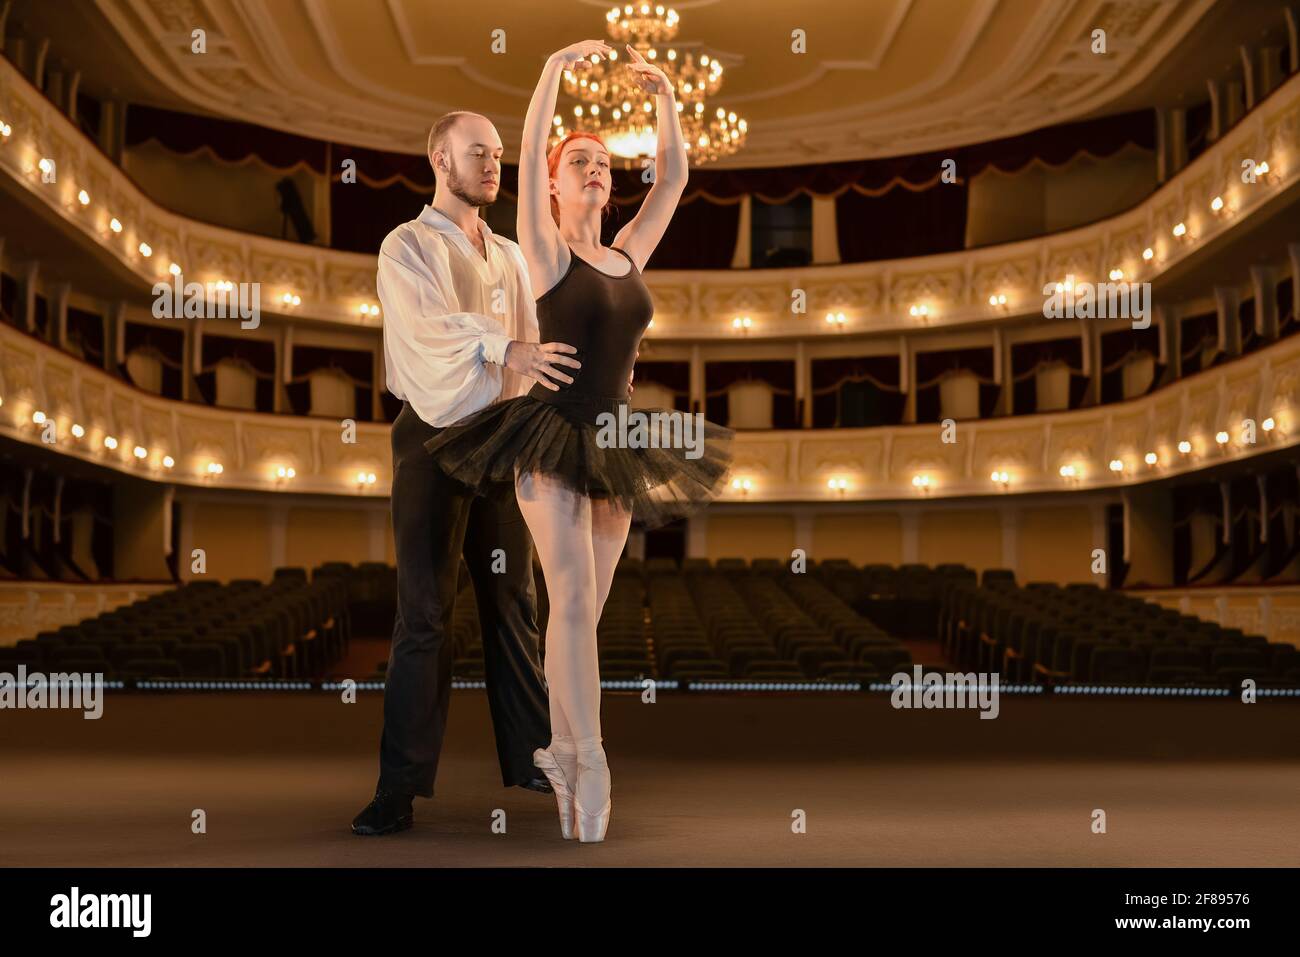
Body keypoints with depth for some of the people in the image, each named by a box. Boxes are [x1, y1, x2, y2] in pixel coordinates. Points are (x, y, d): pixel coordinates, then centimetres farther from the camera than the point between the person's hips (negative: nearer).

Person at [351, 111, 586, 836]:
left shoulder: (510, 255, 15)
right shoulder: (407, 248, -3)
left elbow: (537, 339, 6)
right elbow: (432, 328, -21)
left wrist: (592, 365, -13)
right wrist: (508, 351, -34)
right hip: (436, 439, -5)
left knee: (513, 603, 9)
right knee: (426, 612, -4)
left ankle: (530, 757, 18)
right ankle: (402, 785, 2)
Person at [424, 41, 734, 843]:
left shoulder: (630, 253, 12)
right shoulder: (547, 251, -2)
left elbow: (675, 179, 12)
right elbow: (527, 155, -13)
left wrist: (666, 98, 6)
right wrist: (556, 69, -18)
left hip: (613, 443, 6)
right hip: (552, 438, -6)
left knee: (586, 607, 8)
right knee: (574, 600, -12)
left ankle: (561, 750, 17)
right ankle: (591, 764, -10)